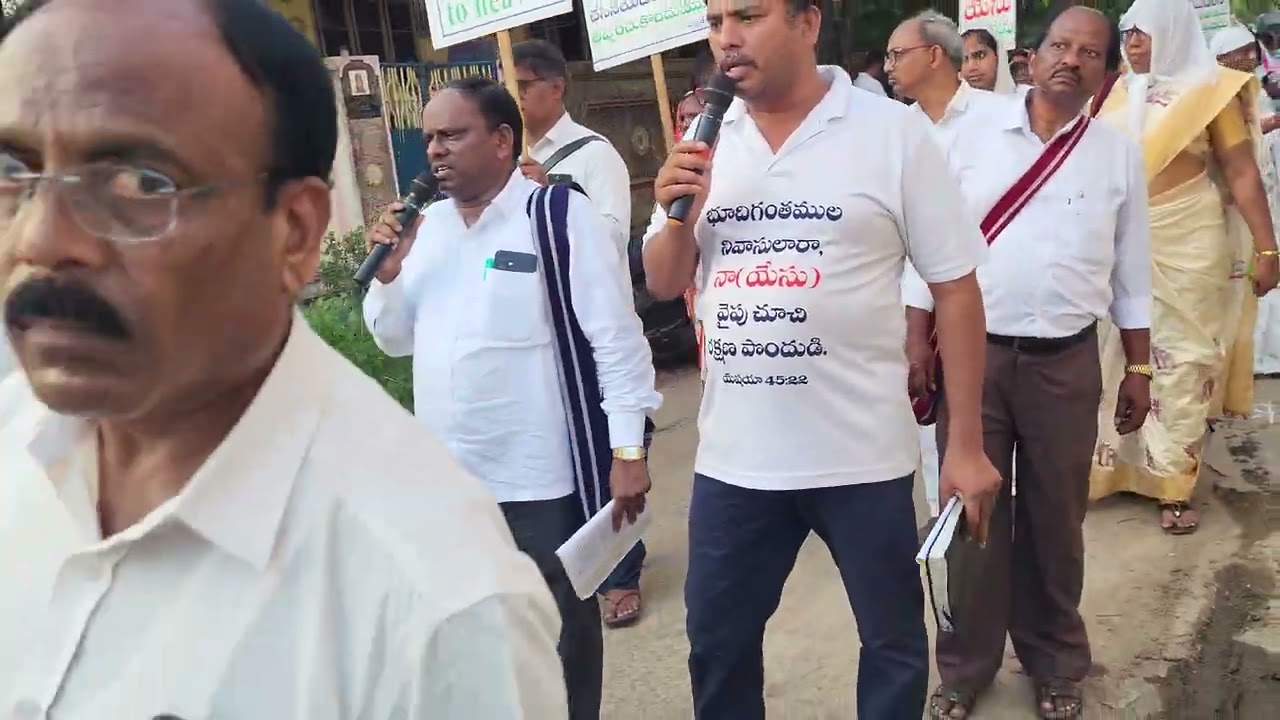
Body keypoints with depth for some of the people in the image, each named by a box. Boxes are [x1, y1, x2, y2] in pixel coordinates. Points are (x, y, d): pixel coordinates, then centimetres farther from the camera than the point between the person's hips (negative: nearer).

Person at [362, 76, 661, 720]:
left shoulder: (558, 214, -10)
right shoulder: (427, 226, 9)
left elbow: (616, 336, -12)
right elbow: (396, 338, 15)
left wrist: (628, 452, -16)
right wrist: (387, 273, -3)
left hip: (540, 479, -6)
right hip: (448, 478, 6)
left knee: (560, 635, 12)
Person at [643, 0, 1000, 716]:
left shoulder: (894, 131, -7)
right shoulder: (707, 144, 4)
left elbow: (956, 289, -4)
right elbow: (664, 284, 12)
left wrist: (968, 444, -4)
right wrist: (677, 216, -10)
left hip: (861, 456, -3)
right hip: (733, 458, 4)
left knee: (894, 641, 16)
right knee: (716, 640, 18)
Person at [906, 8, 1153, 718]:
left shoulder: (1119, 153, 4)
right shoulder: (976, 127, 0)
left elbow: (1131, 270, 10)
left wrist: (1138, 369, 10)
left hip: (1066, 363, 1)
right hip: (972, 351, -1)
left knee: (1055, 521, 12)